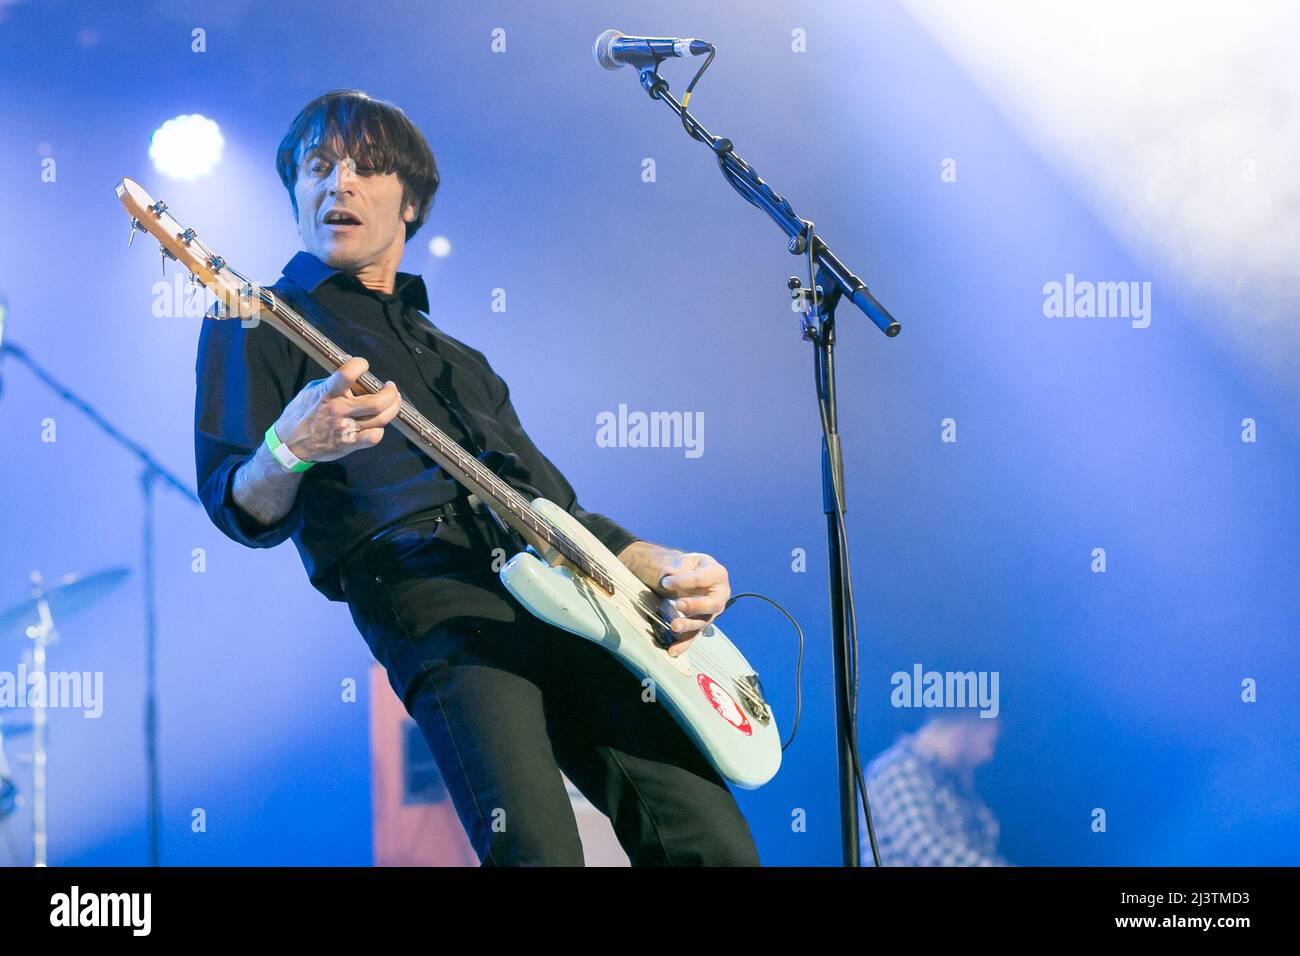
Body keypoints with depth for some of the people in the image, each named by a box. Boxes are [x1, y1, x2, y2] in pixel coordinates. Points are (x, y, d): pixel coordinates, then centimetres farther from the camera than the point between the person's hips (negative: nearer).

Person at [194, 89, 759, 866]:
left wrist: (662, 567, 12)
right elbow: (245, 514, 2)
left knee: (714, 845, -9)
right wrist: (289, 453, -22)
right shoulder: (260, 324, 15)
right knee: (539, 850, -29)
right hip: (427, 594, -6)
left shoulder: (456, 359, 33)